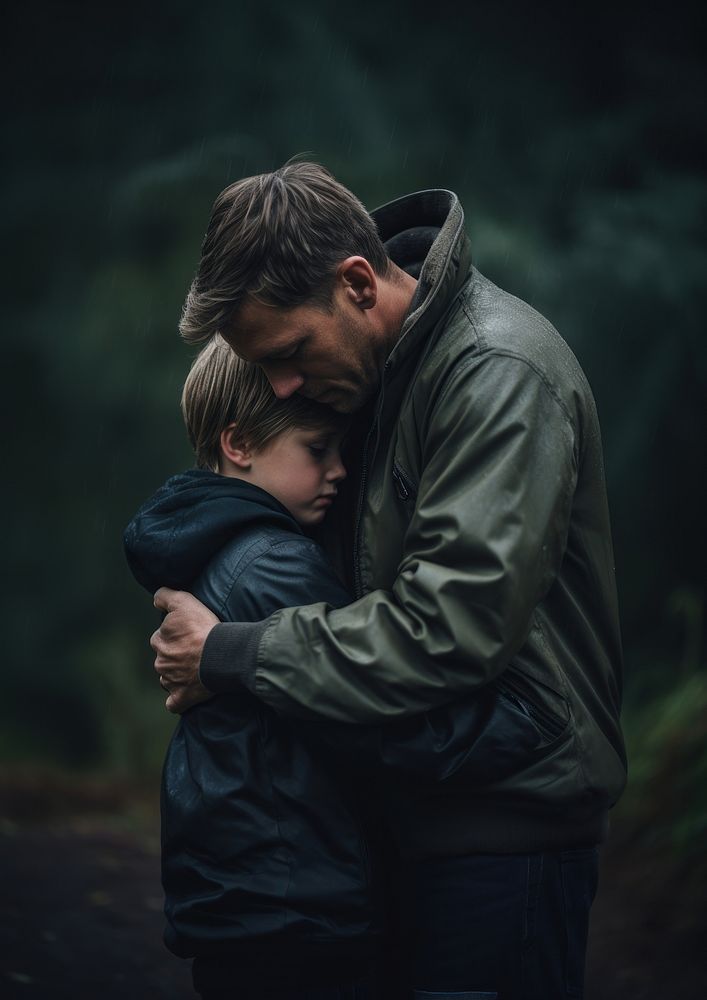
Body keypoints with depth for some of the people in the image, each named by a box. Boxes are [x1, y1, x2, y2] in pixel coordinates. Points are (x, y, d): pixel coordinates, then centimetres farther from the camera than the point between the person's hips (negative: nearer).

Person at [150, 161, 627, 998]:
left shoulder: (501, 373, -20)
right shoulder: (370, 365, 7)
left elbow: (452, 624, -27)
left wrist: (229, 656, -20)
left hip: (508, 811, -8)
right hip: (420, 801, 8)